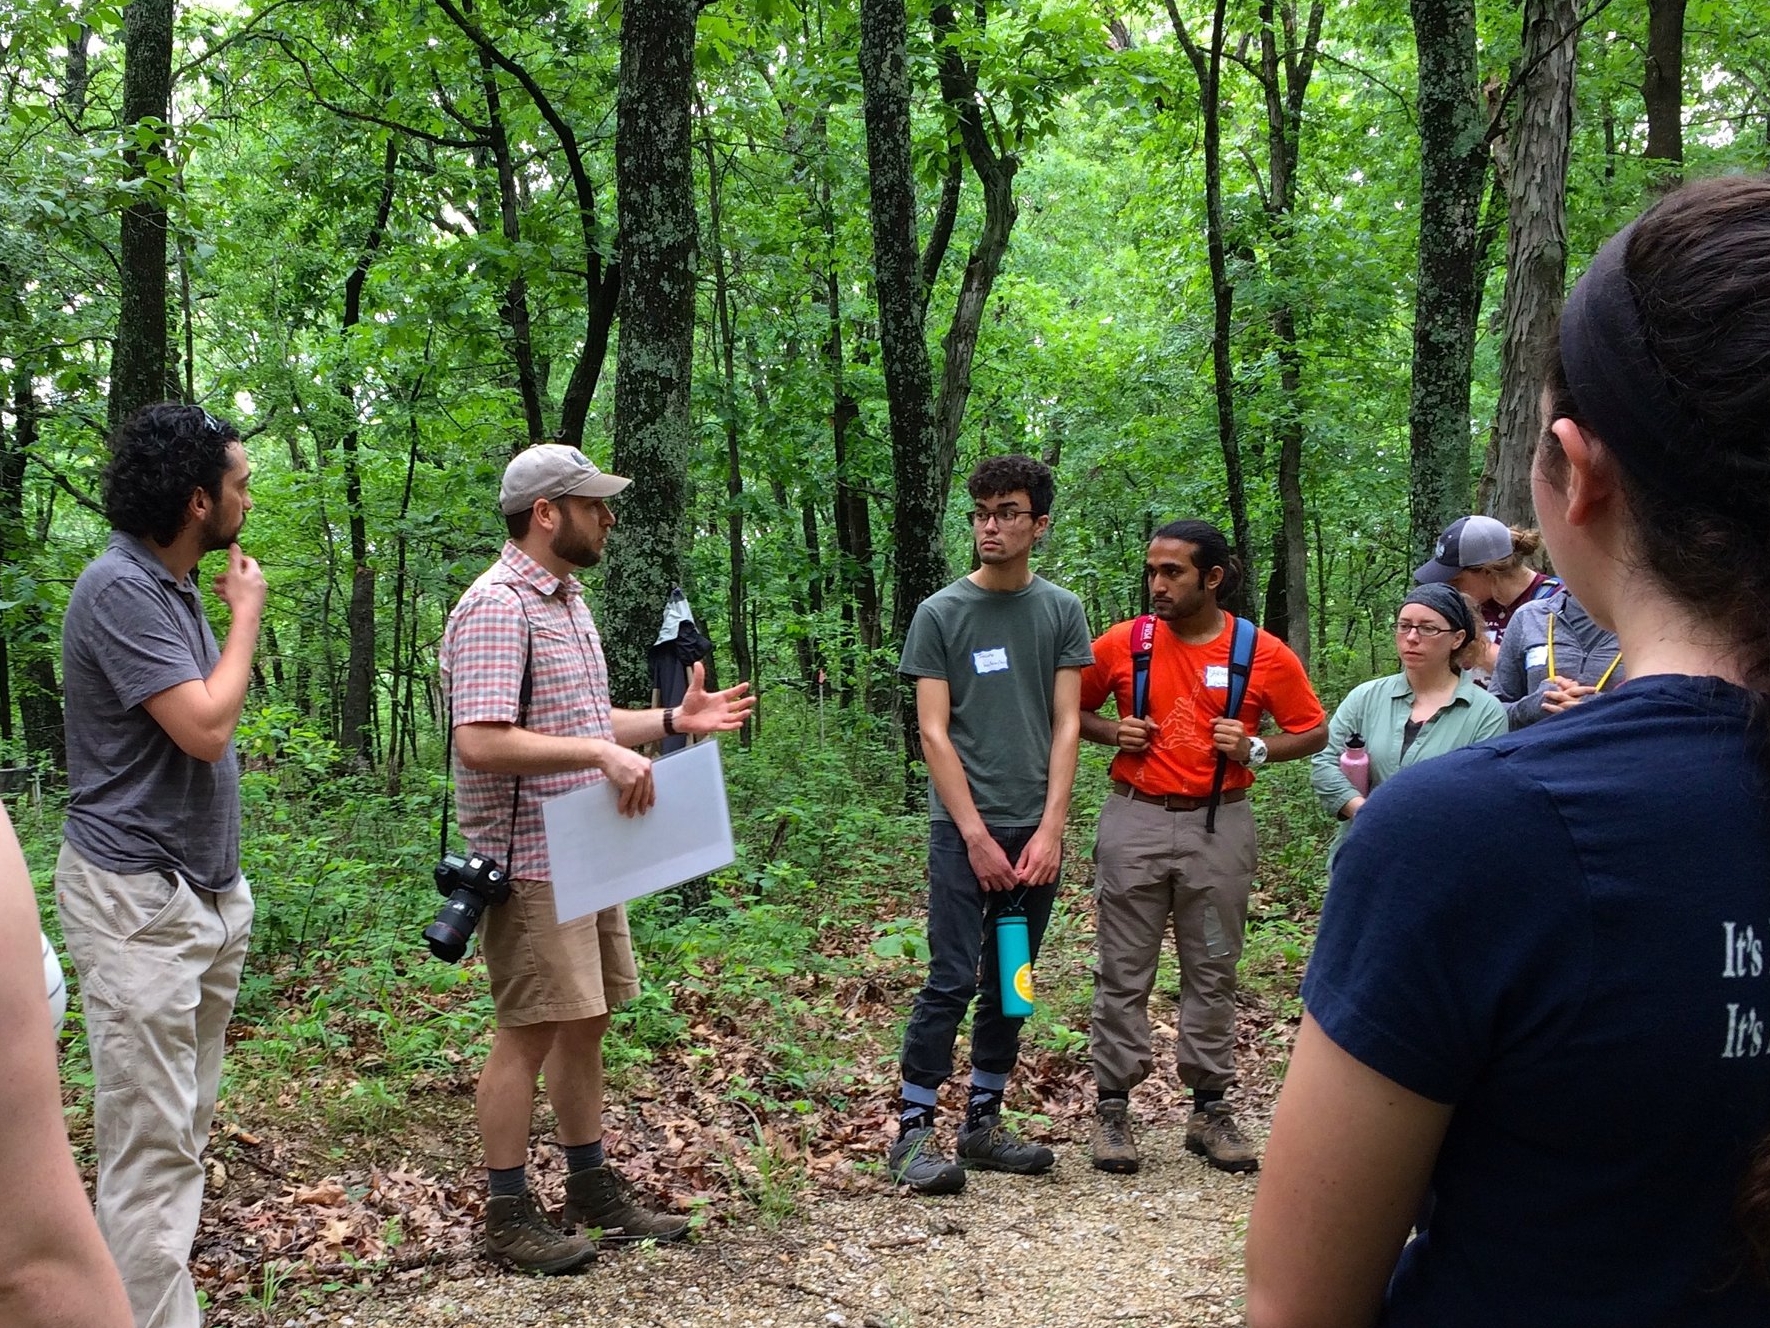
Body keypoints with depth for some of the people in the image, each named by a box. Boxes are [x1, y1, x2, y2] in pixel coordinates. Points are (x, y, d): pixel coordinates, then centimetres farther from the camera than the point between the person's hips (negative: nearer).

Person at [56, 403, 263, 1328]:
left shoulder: (173, 587, 12)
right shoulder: (119, 588, -16)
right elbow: (206, 727, -22)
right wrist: (246, 614, -8)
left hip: (203, 890, 9)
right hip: (137, 900, -9)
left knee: (182, 1133, 15)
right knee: (151, 1139, -6)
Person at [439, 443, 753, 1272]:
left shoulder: (567, 601, 15)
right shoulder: (496, 607, -17)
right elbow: (481, 742, -26)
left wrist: (674, 721, 13)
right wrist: (603, 753, -27)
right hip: (531, 862, -9)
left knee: (586, 1023, 16)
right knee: (529, 1033, 0)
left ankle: (592, 1190, 29)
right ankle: (509, 1216, 13)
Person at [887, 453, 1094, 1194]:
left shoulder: (1061, 612, 7)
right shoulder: (940, 613, 0)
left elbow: (1065, 725, 4)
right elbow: (934, 731, -4)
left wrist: (1050, 829, -6)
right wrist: (977, 835, -10)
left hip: (1037, 832, 3)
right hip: (964, 829, -3)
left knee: (1011, 984, 10)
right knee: (953, 980, -6)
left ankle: (984, 1121, 22)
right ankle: (913, 1131, 3)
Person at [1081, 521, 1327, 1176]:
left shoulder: (1264, 654, -1)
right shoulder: (1121, 643, 1)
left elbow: (1314, 731, 8)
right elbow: (1072, 709, 15)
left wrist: (1256, 749, -9)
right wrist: (1112, 732, -5)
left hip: (1219, 826, 0)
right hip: (1134, 821, 0)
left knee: (1213, 972, 8)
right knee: (1123, 972, 3)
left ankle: (1211, 1109, 18)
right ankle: (1113, 1108, 11)